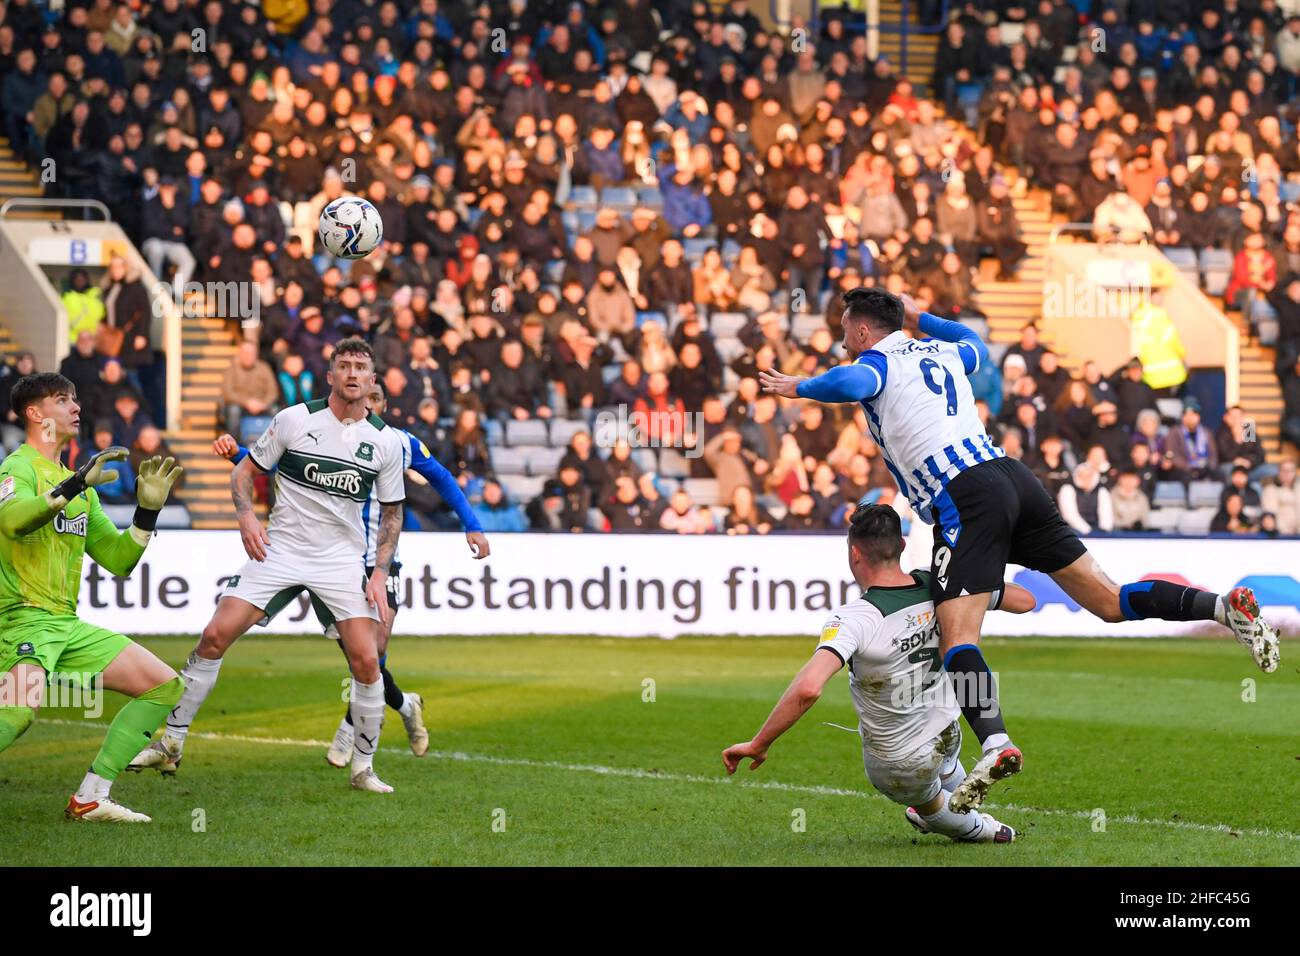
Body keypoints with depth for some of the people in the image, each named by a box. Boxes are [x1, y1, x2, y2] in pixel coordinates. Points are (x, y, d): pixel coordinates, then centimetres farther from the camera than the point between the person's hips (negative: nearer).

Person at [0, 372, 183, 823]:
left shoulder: (76, 482, 22)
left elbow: (118, 559, 21)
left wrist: (148, 510, 8)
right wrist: (72, 488, -37)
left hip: (68, 625, 9)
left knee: (165, 685, 5)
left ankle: (90, 799, 2)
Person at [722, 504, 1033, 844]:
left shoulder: (853, 619, -31)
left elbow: (807, 689, -44)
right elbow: (1024, 600, -2)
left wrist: (758, 745, -32)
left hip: (898, 769, -5)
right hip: (949, 738, 5)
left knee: (925, 800, 35)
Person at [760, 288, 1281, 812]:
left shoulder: (877, 360, 6)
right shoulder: (938, 352, 27)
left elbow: (851, 382, -19)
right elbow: (976, 346, 51)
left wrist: (801, 386, -1)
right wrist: (921, 320, 57)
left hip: (965, 500, -7)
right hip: (1014, 478, 7)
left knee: (956, 638, -16)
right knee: (1110, 601, 8)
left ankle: (996, 743, -38)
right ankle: (1226, 606, -9)